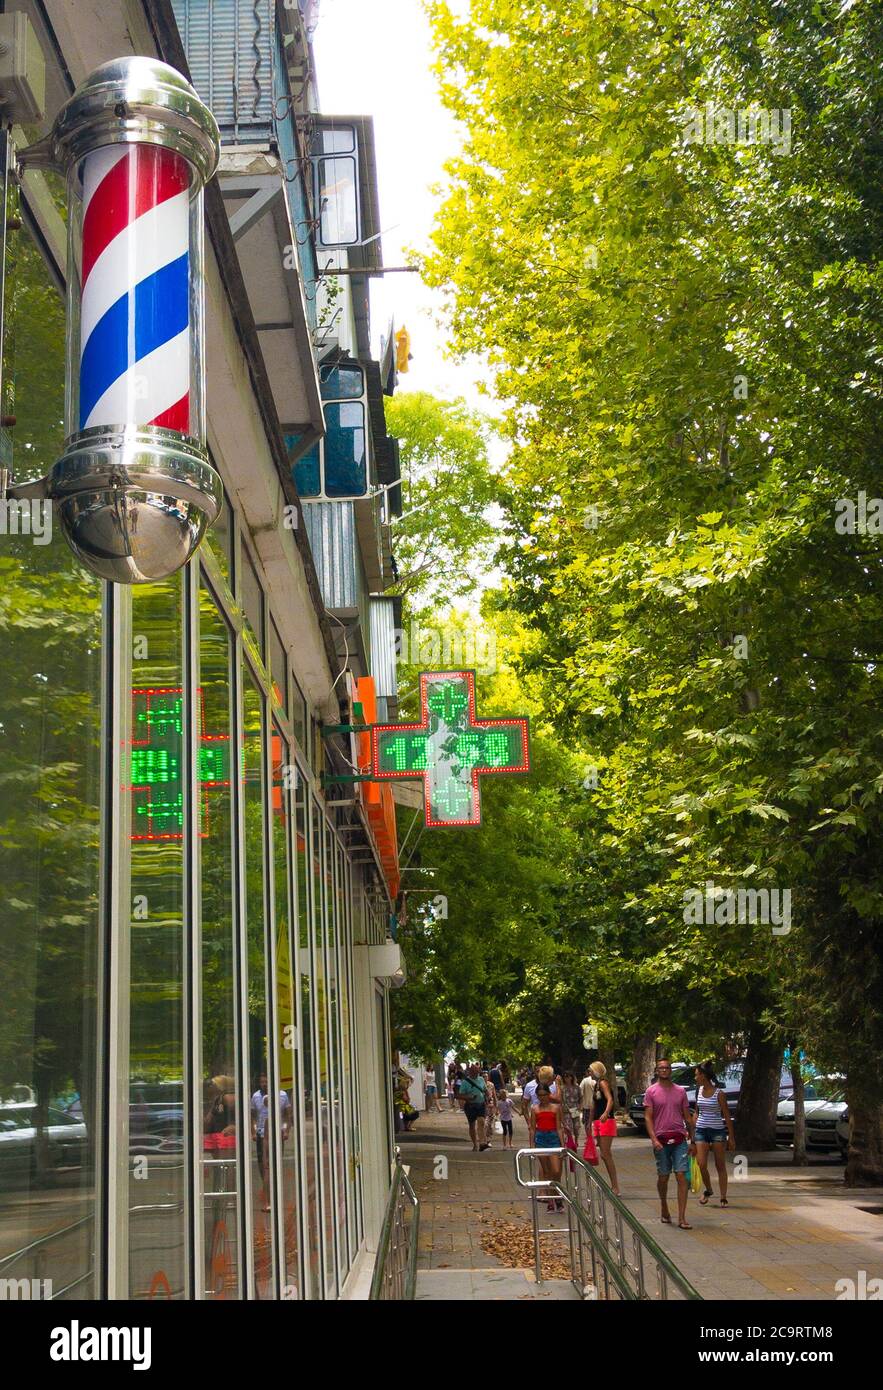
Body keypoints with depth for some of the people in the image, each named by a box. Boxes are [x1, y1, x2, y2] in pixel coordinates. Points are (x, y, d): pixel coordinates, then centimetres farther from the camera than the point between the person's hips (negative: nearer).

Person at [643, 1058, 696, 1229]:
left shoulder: (680, 1091, 11)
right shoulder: (651, 1091, 3)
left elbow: (687, 1117, 15)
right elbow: (648, 1117, -3)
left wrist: (692, 1141, 12)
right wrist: (654, 1139, -15)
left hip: (679, 1139, 1)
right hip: (661, 1140, -1)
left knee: (681, 1176, -8)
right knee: (663, 1177, 7)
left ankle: (682, 1218, -9)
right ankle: (664, 1208, 32)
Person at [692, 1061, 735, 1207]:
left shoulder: (719, 1094, -8)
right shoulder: (699, 1091, 6)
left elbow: (727, 1116, -5)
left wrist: (731, 1138, -6)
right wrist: (692, 1132, 14)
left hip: (717, 1131, -4)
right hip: (701, 1130, 4)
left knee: (720, 1166, 3)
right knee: (701, 1164, -7)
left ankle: (723, 1198, 11)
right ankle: (708, 1190, 17)